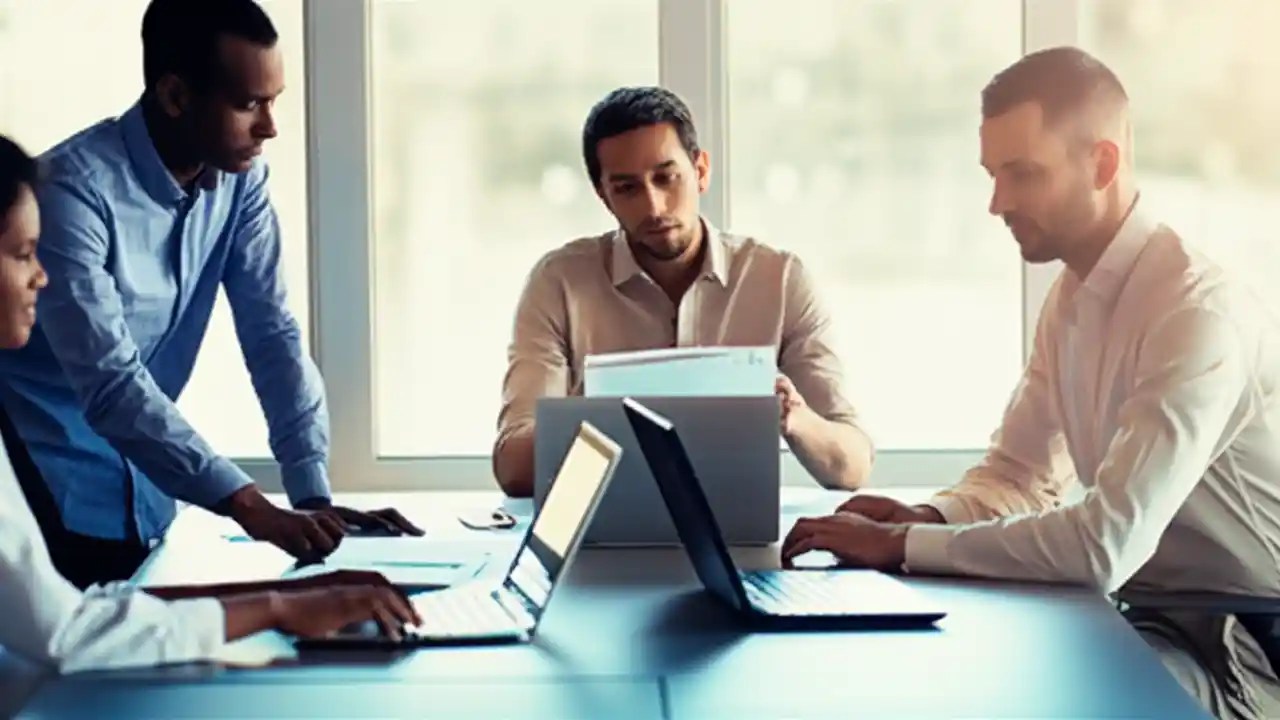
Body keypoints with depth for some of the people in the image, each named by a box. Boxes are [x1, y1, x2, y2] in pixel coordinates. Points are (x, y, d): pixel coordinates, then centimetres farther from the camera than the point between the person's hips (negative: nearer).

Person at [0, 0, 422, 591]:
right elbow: (110, 384, -31)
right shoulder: (76, 188, -24)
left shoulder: (239, 180, -2)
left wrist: (313, 494, -16)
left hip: (140, 498, 6)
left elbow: (273, 336, -4)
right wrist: (249, 507, -36)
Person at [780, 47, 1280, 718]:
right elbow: (1018, 477, 13)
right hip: (1161, 618, 8)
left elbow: (1105, 545, -31)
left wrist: (899, 545, -24)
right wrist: (925, 518, -10)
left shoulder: (1199, 313, -24)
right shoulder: (1072, 294, 6)